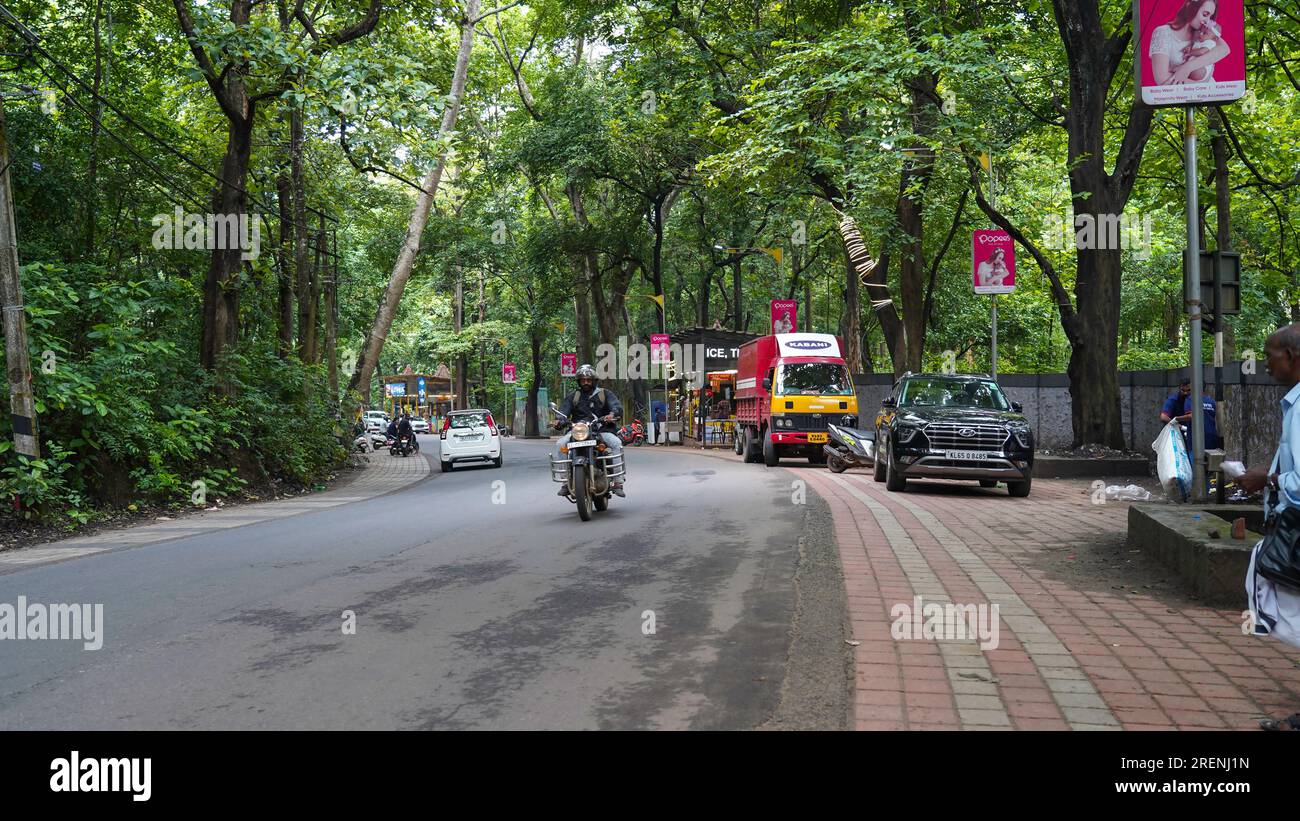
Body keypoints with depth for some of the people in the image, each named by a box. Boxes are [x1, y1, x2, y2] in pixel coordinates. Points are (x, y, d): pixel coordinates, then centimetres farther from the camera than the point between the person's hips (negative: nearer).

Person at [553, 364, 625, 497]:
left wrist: (612, 414, -28)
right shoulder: (573, 397, 19)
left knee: (616, 443, -30)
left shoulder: (604, 394, 13)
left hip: (601, 430, -2)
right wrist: (559, 420, -20)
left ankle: (617, 482, -29)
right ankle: (565, 482, -19)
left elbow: (618, 407, -4)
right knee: (559, 444, -23)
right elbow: (563, 410, 4)